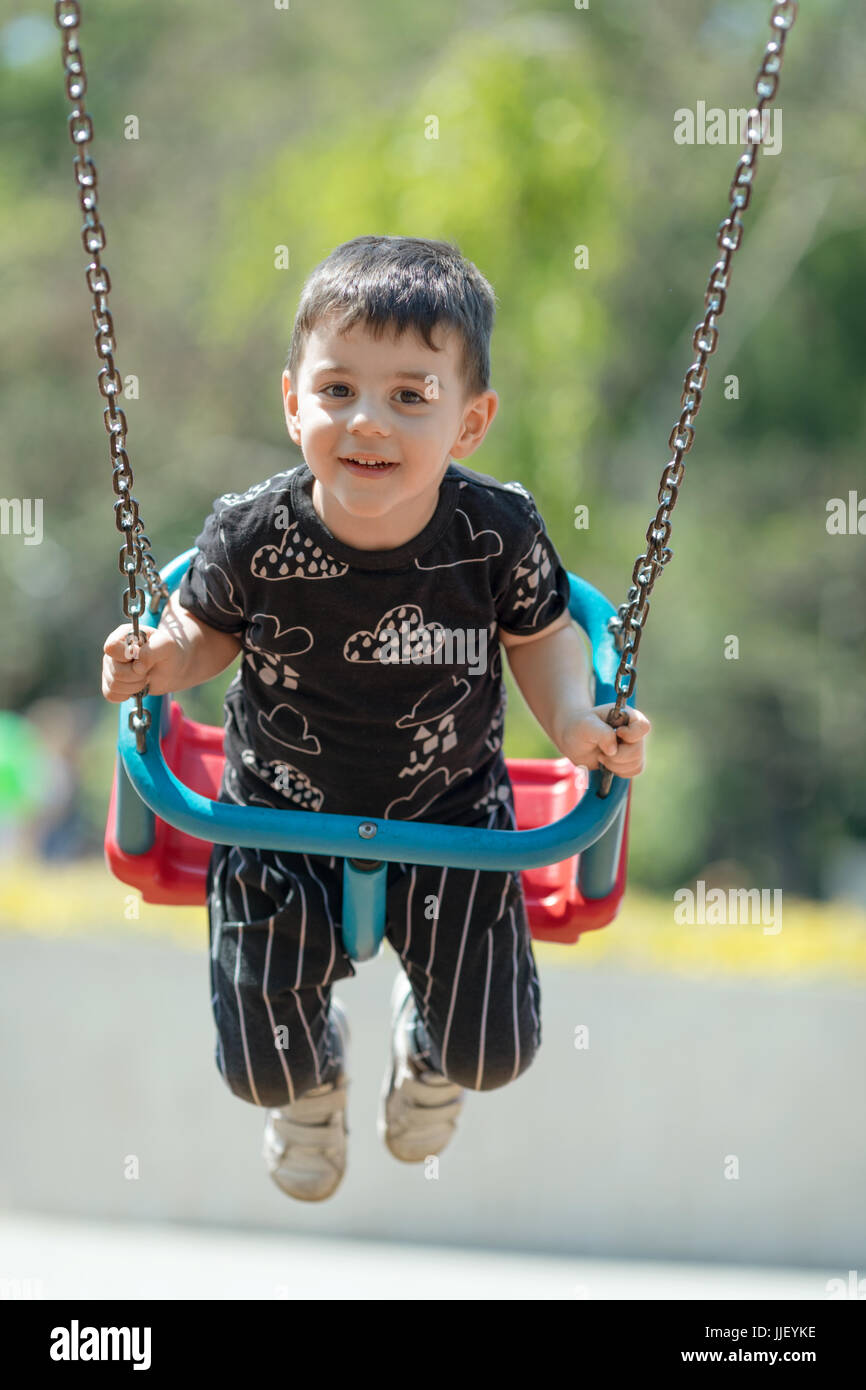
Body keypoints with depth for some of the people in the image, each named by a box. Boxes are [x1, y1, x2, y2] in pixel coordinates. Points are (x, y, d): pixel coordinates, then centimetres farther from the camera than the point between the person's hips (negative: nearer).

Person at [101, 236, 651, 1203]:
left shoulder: (499, 534, -22)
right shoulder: (253, 535, -23)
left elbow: (542, 632, -1)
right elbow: (207, 624, -2)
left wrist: (574, 718, -19)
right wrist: (162, 660, -23)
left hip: (449, 817, 0)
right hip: (280, 816, 0)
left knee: (493, 1054, 1)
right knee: (261, 1066, -1)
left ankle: (429, 1047, 43)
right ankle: (311, 1072, 43)